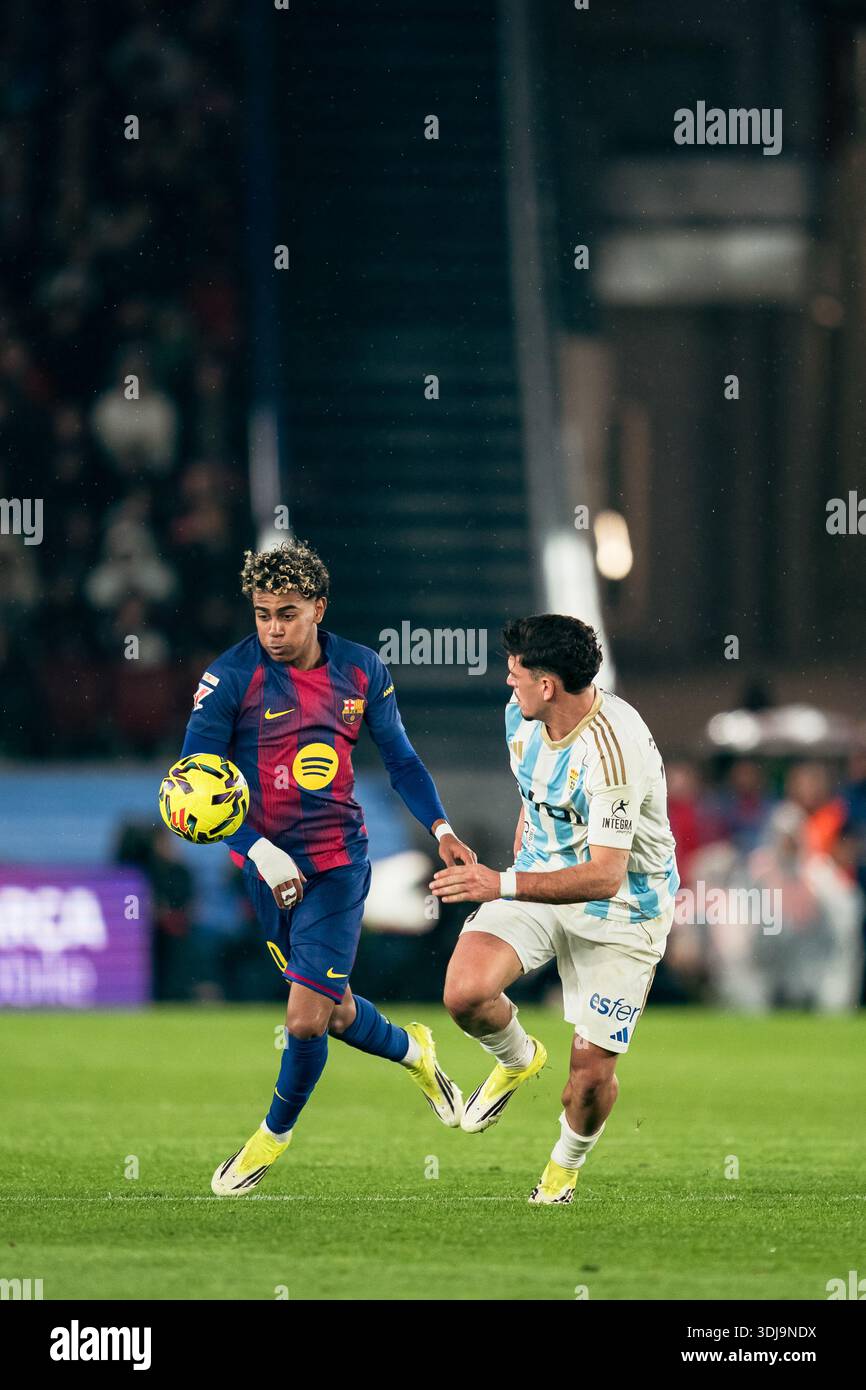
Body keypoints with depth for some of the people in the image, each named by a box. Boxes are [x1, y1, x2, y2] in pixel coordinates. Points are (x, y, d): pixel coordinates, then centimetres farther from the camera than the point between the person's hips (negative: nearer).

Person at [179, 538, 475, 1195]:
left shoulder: (361, 671, -1)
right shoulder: (231, 677, -11)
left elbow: (400, 758, 13)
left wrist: (441, 828, -2)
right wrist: (261, 852, -20)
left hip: (340, 858, 0)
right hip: (269, 863, 0)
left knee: (306, 1020, -9)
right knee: (334, 1012, 10)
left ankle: (276, 1133, 18)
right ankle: (412, 1050, 43)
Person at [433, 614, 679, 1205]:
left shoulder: (614, 750, -31)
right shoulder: (521, 716, -5)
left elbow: (604, 877, -35)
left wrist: (506, 885, -42)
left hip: (622, 906, -6)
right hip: (540, 875, 6)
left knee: (592, 1070, -7)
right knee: (465, 993, -21)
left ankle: (566, 1167, 27)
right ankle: (519, 1059, 14)